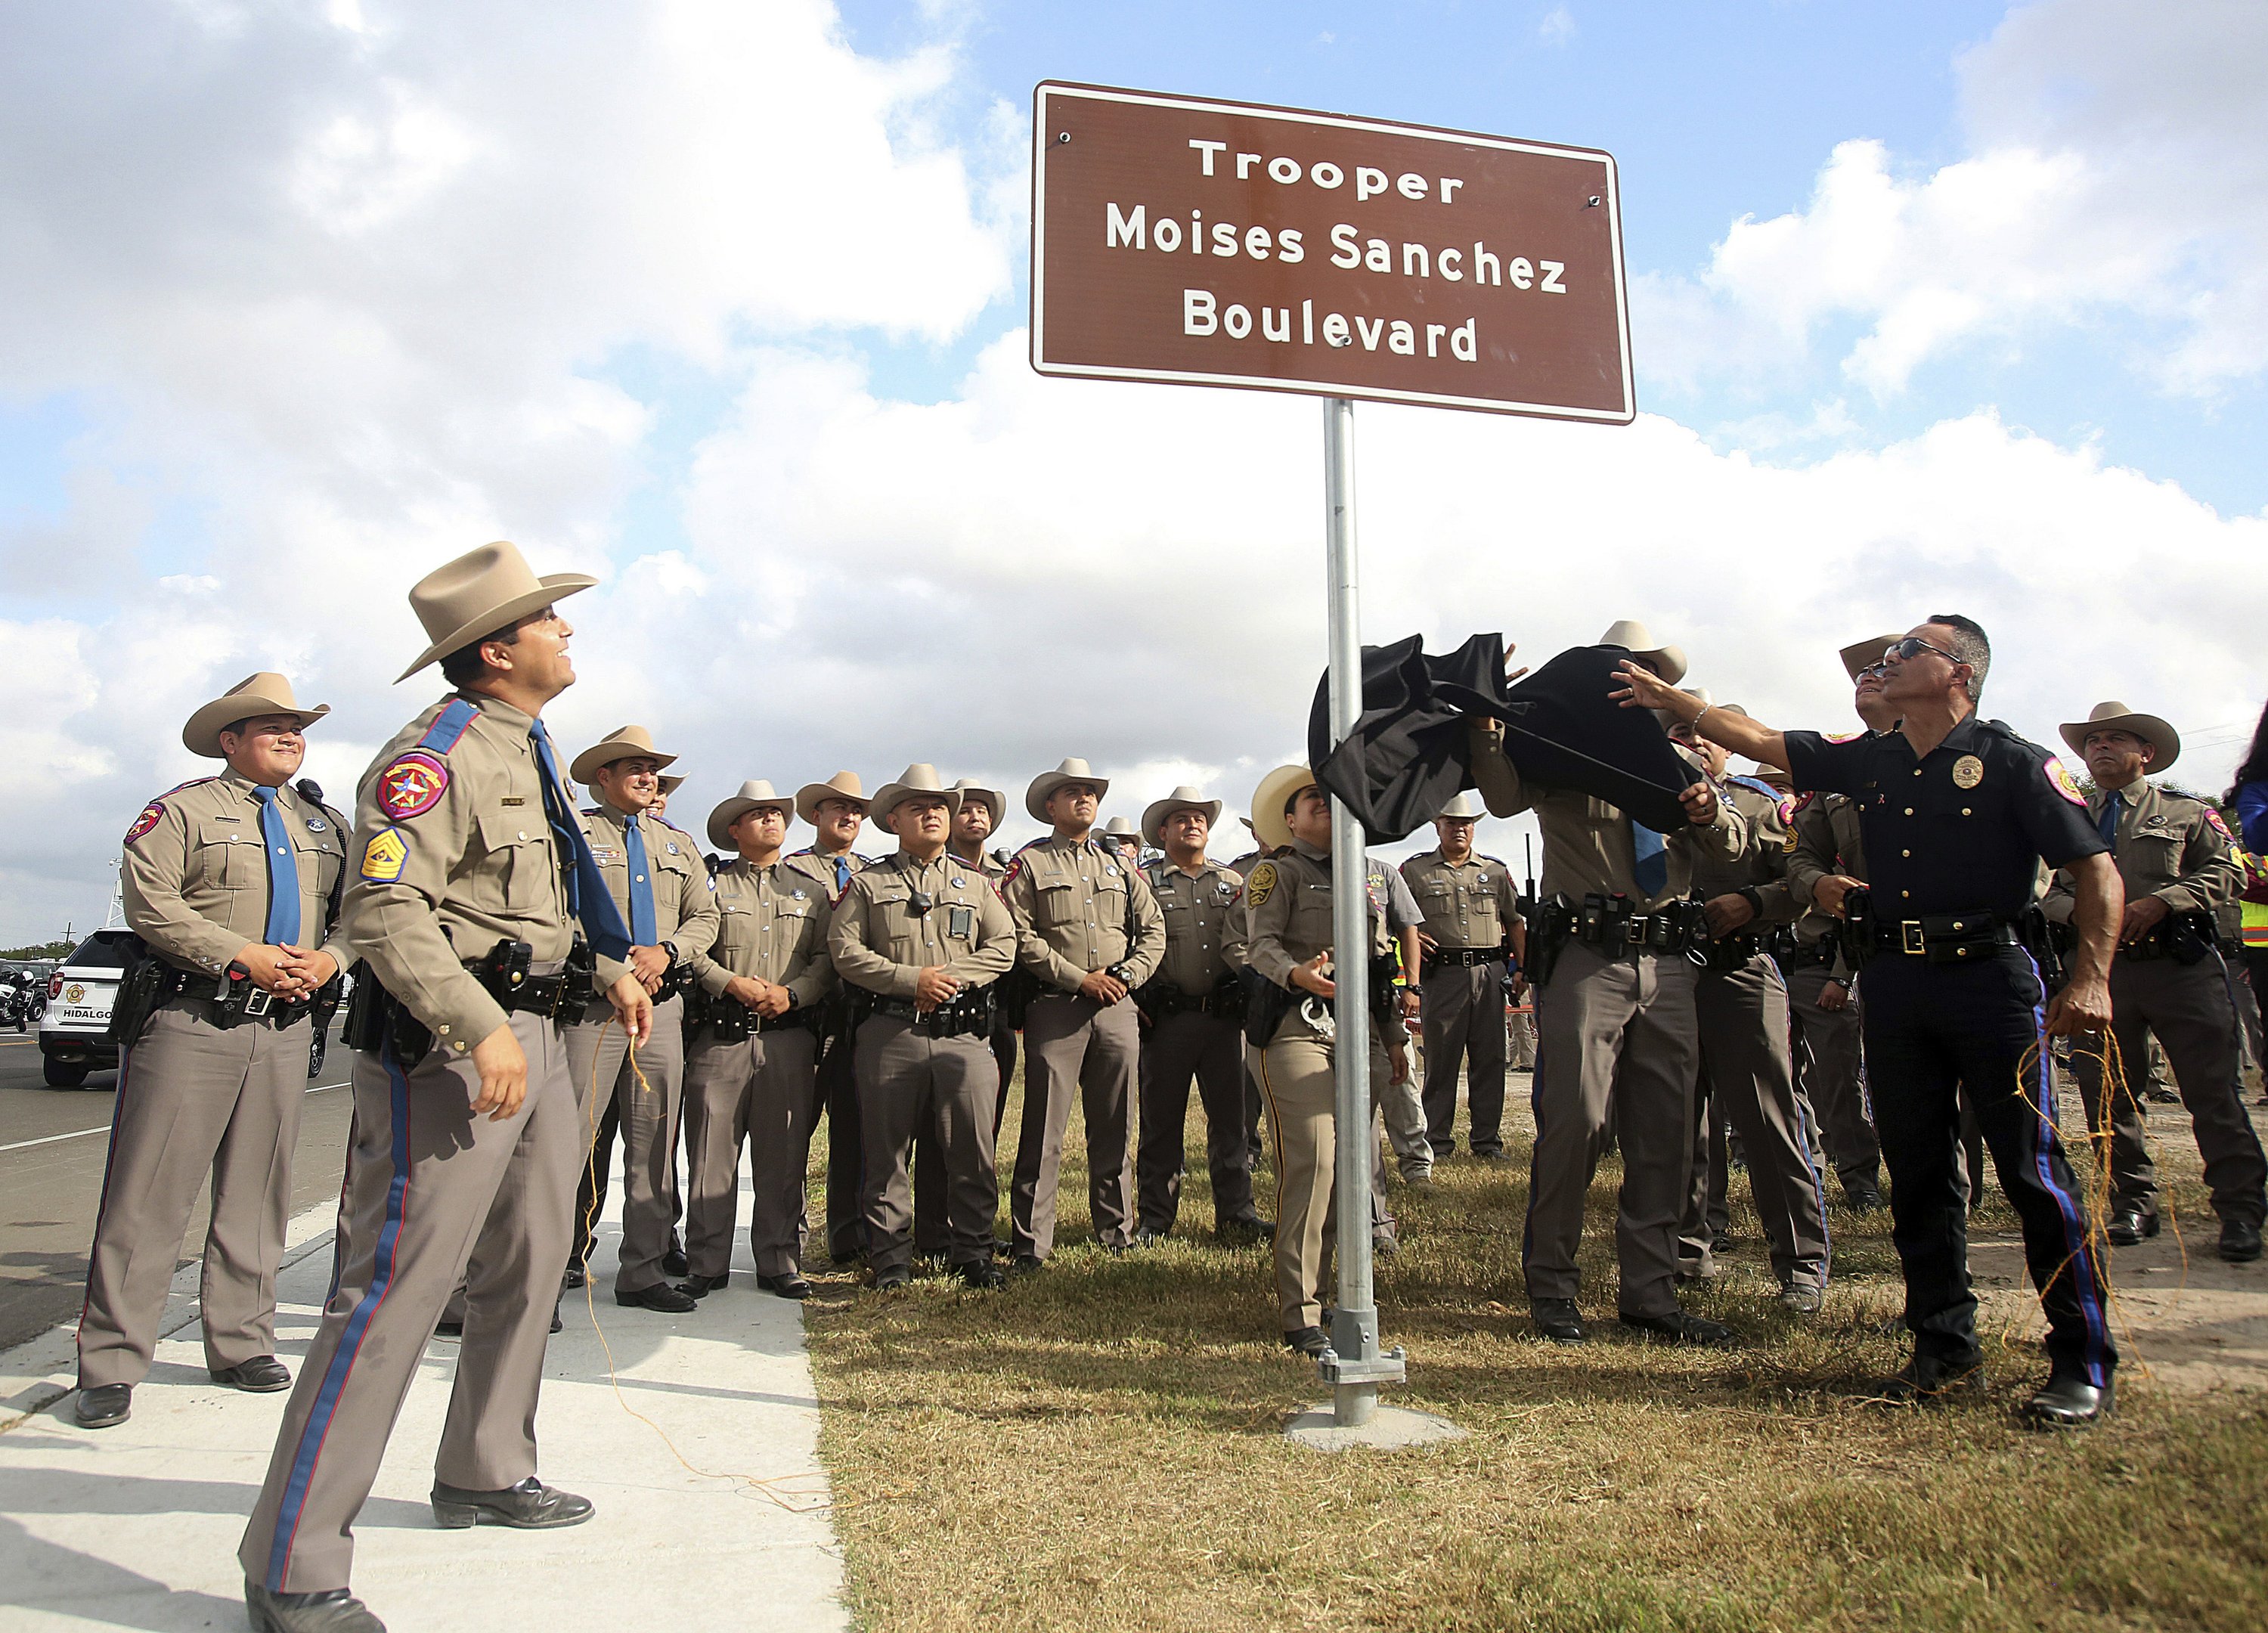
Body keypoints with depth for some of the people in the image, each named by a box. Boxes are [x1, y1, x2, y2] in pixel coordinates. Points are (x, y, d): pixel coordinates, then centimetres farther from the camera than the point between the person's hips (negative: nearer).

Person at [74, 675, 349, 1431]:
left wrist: (328, 958, -5)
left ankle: (240, 1346, 20)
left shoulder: (325, 824, 18)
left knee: (257, 1196, 10)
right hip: (193, 1021, -5)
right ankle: (109, 1366, 6)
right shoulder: (184, 810, 2)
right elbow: (149, 901, -10)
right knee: (150, 1194, -3)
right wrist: (241, 956, -17)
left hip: (285, 1026, 5)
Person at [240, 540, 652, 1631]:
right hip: (447, 1047, -10)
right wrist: (480, 1028, -31)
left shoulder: (530, 752, 16)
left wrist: (610, 966, 20)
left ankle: (484, 1474, 35)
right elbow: (383, 912, -24)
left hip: (536, 1036, 10)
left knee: (529, 1267, 18)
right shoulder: (436, 753, -14)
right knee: (394, 1289, -7)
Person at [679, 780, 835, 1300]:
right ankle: (706, 1266, 8)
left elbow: (826, 959, 9)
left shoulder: (810, 892, 17)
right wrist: (733, 984, -13)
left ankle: (780, 1263, 13)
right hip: (721, 1036, -2)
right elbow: (689, 950, -1)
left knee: (784, 1158, 4)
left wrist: (792, 994, -7)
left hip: (789, 1037, 2)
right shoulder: (712, 884, 9)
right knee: (712, 1156, -1)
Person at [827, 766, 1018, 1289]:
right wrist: (912, 979, -12)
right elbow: (844, 950, -2)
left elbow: (1003, 946, 7)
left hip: (963, 1031, 2)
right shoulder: (869, 884, 10)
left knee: (973, 1149, 1)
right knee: (886, 1150, 3)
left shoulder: (976, 884, 17)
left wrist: (953, 975, -9)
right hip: (890, 1032, -1)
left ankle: (972, 1253, 13)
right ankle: (890, 1259, 14)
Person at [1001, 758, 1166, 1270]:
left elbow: (1153, 931, 15)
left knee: (1114, 1127, 10)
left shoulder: (1120, 865, 19)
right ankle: (1031, 1244, 1)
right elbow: (1020, 937, -7)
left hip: (1118, 1008, 4)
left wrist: (1125, 976, -3)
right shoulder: (1030, 863, 4)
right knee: (1044, 1131, -5)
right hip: (1056, 1008, -4)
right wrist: (1080, 979, -11)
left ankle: (1117, 1230, 21)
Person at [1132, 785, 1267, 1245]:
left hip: (1224, 1015, 3)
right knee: (1161, 1120, 4)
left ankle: (1236, 1215, 15)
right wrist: (1142, 1003, -10)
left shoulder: (1232, 882, 16)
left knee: (1229, 1116, 6)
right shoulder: (1145, 881, 3)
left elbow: (1242, 943, 7)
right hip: (1167, 1018, -3)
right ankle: (1155, 1220, 14)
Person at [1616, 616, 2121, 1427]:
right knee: (1917, 1174, 9)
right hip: (1894, 981, 6)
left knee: (2034, 1170, -4)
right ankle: (1946, 1349, 20)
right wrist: (1667, 699, 13)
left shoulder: (2013, 762, -5)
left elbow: (2097, 871, -7)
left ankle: (2084, 1365, 7)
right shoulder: (1868, 761, 11)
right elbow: (1756, 738, 15)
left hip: (1989, 974, -5)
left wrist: (2091, 978, -17)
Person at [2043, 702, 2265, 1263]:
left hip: (2182, 968, -2)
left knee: (2214, 1092, -4)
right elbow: (2047, 890, 10)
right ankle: (2133, 1206, 16)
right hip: (2101, 970, 3)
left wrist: (2161, 902, -14)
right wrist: (2080, 910, -11)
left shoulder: (2187, 812, 11)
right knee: (2107, 1095, 5)